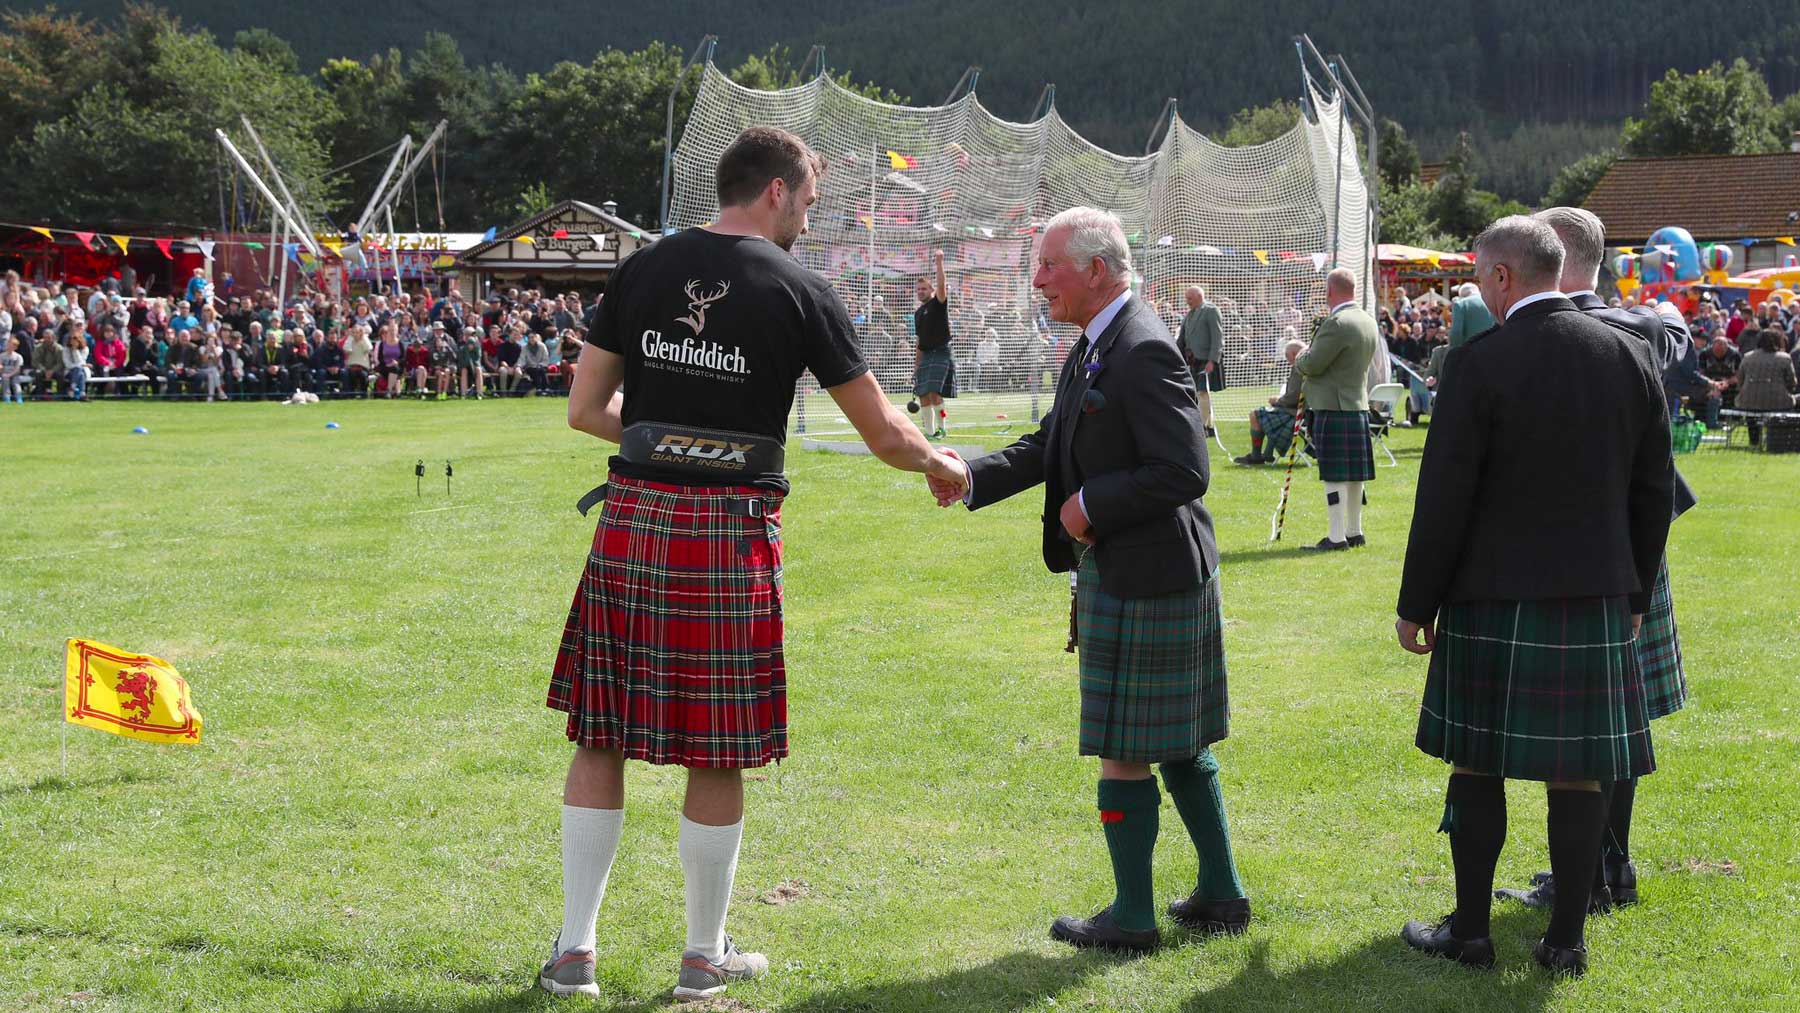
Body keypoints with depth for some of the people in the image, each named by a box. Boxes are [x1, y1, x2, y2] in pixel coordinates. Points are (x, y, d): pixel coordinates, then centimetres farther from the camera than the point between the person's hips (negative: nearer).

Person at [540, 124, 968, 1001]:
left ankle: (573, 951, 15)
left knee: (600, 737, 12)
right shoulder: (798, 292, -3)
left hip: (631, 522, 3)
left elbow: (584, 408, 8)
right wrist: (941, 465, 21)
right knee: (717, 757, 8)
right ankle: (704, 956, 20)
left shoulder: (644, 270, 6)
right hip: (730, 533, -3)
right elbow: (884, 434, 1)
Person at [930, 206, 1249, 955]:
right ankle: (1221, 894, 27)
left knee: (1123, 751, 0)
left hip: (1141, 580, -10)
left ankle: (1132, 917, 12)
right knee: (1176, 742, 17)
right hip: (1131, 575, 10)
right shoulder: (1090, 352, 11)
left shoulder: (1144, 352, -20)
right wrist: (971, 479, -1)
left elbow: (1184, 472, -24)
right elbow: (1051, 447, 14)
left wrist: (1090, 504, -17)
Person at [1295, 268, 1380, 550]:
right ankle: (1354, 532, 21)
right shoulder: (1368, 322, 11)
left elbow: (1313, 365, -17)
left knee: (1334, 475, -5)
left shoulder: (1337, 323, -18)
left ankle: (1336, 536, -3)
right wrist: (1310, 386, 21)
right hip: (1358, 406, 9)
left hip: (1333, 409, -9)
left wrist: (1299, 360, 5)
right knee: (1353, 474, 14)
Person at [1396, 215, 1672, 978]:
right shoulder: (1630, 357, 3)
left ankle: (1471, 930, 14)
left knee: (1477, 766, 7)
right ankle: (1567, 939, 12)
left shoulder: (1480, 364, -11)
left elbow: (1444, 499, -10)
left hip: (1494, 601, -4)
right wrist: (1633, 595, 18)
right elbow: (1654, 492, 8)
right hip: (1596, 602, 4)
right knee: (1577, 774, 7)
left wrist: (1417, 604, -1)